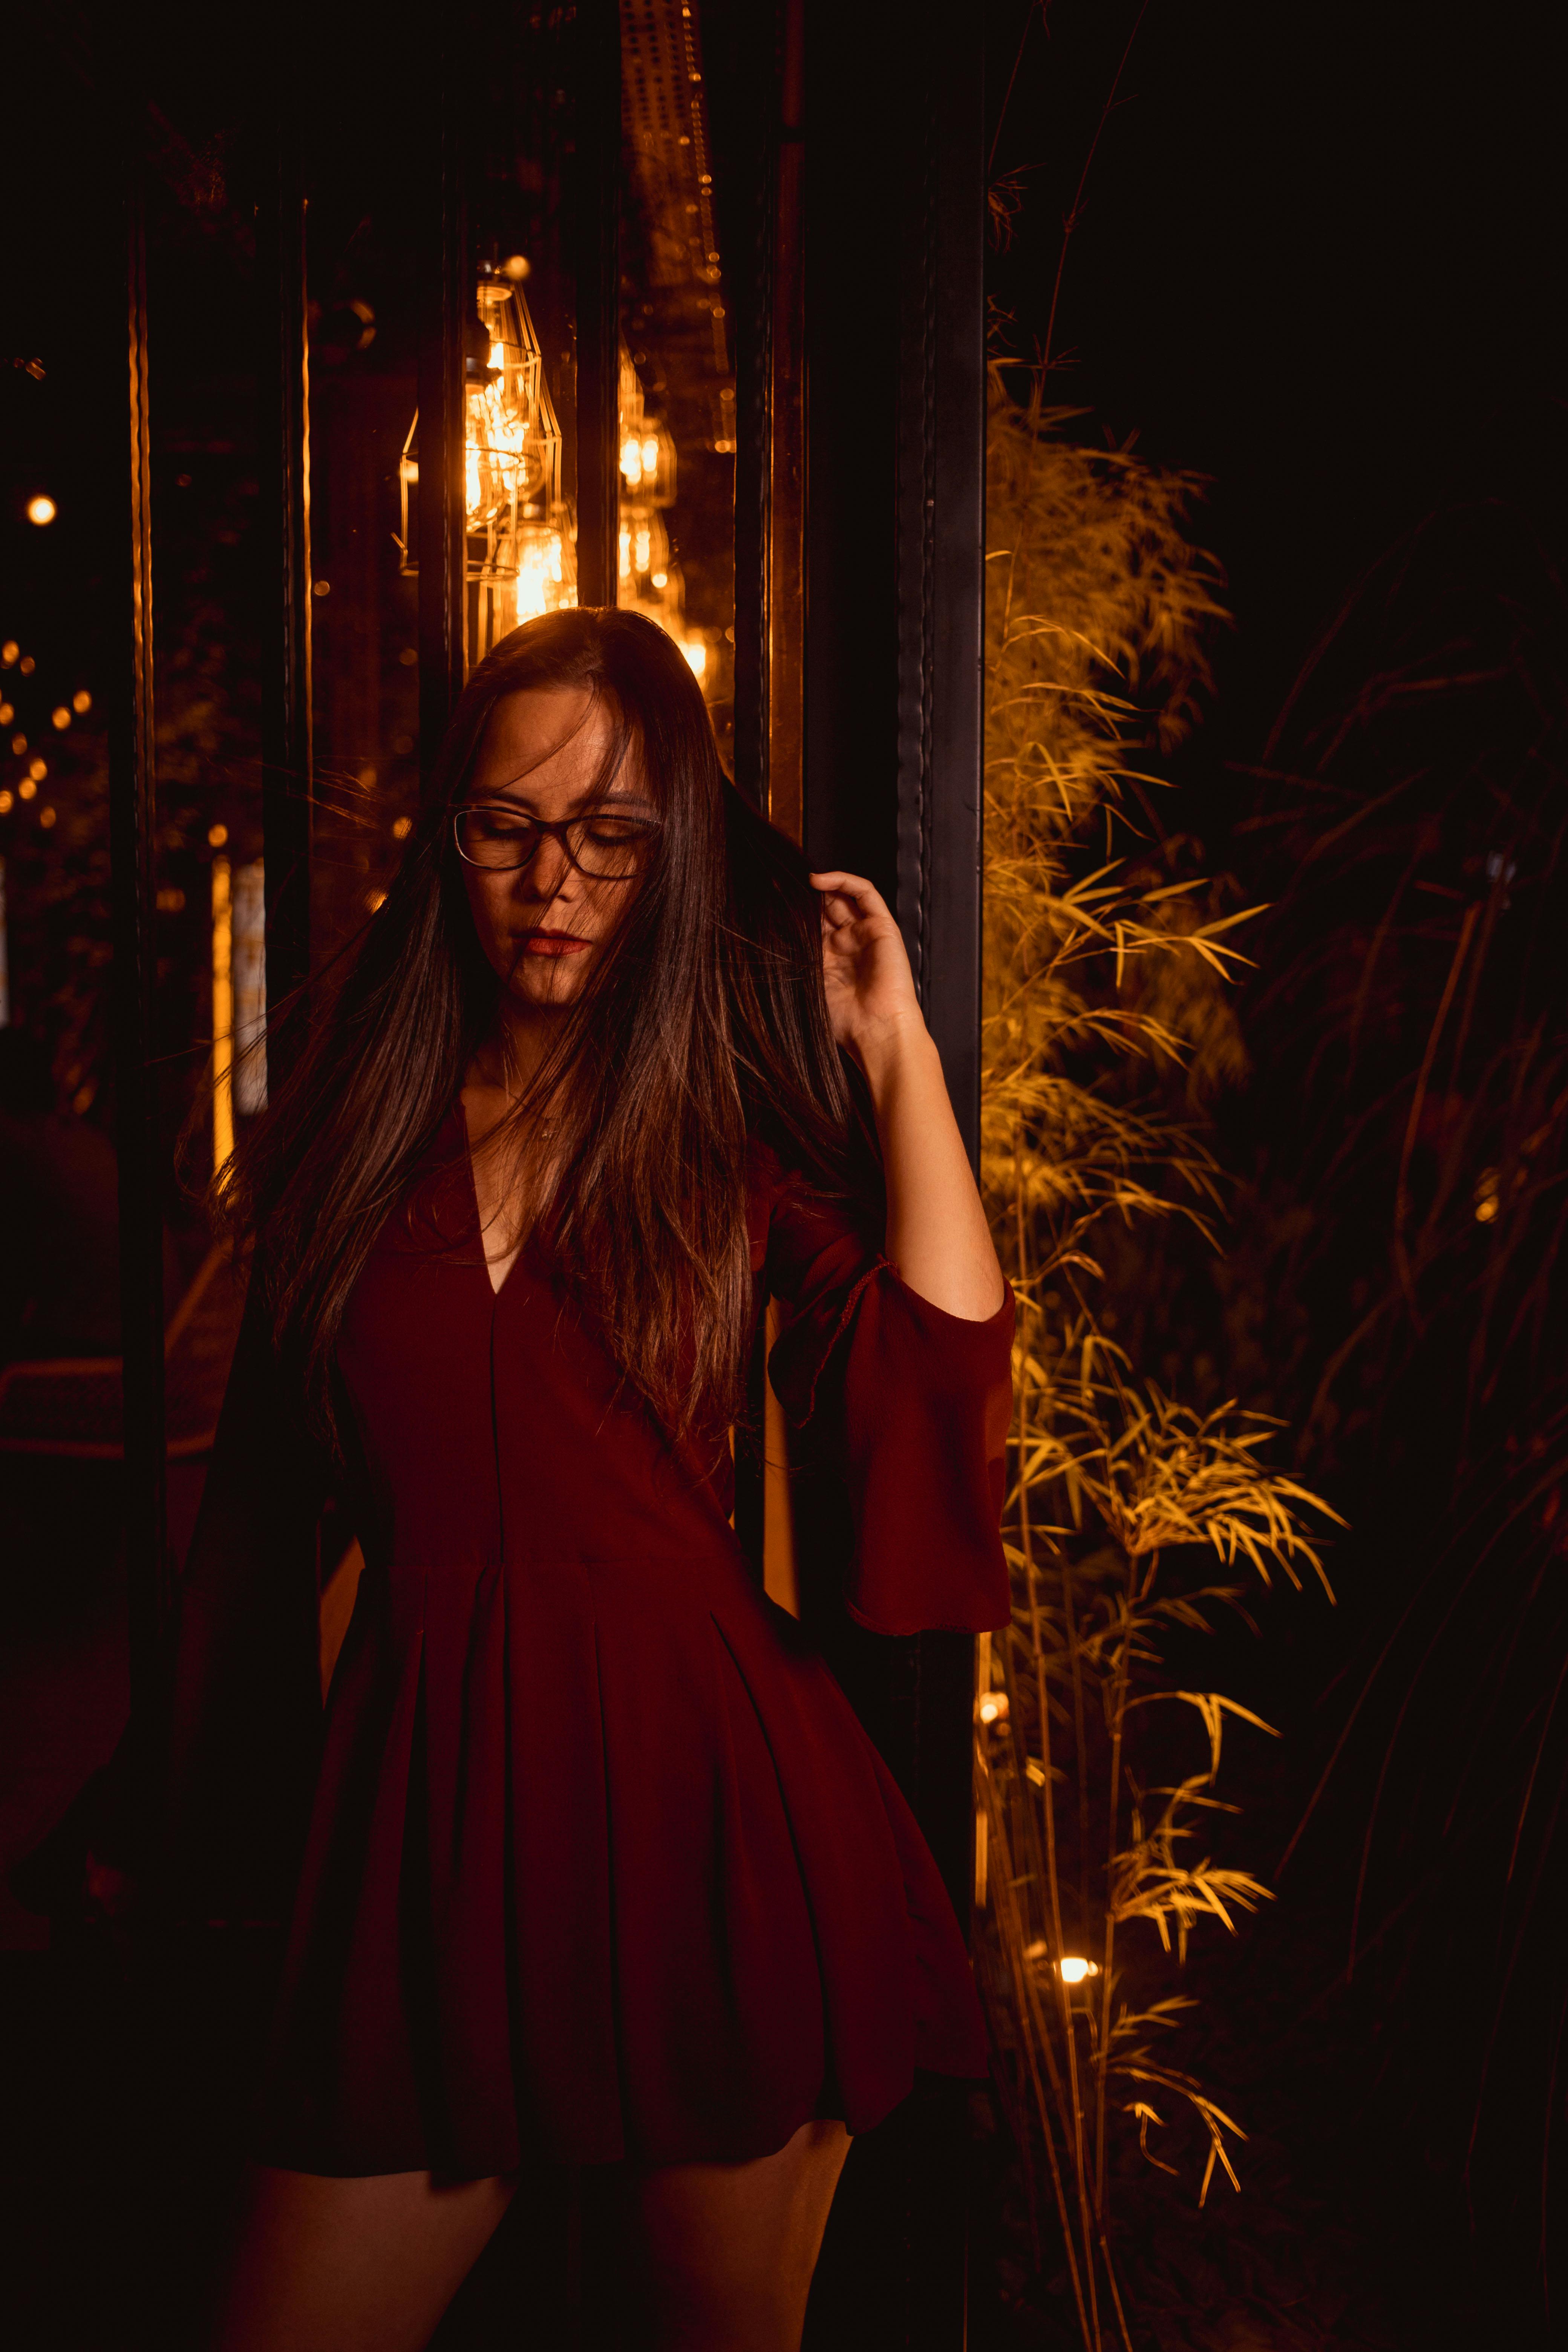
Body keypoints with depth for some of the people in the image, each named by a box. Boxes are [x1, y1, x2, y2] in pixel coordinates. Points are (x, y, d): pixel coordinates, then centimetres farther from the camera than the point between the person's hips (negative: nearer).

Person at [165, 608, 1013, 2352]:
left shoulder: (739, 1135, 3)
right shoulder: (364, 1130, 7)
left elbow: (941, 1387, -13)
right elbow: (269, 1491, 9)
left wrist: (897, 1049, -8)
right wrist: (239, 1846, 8)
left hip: (709, 1805, -1)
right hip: (432, 1806, 2)